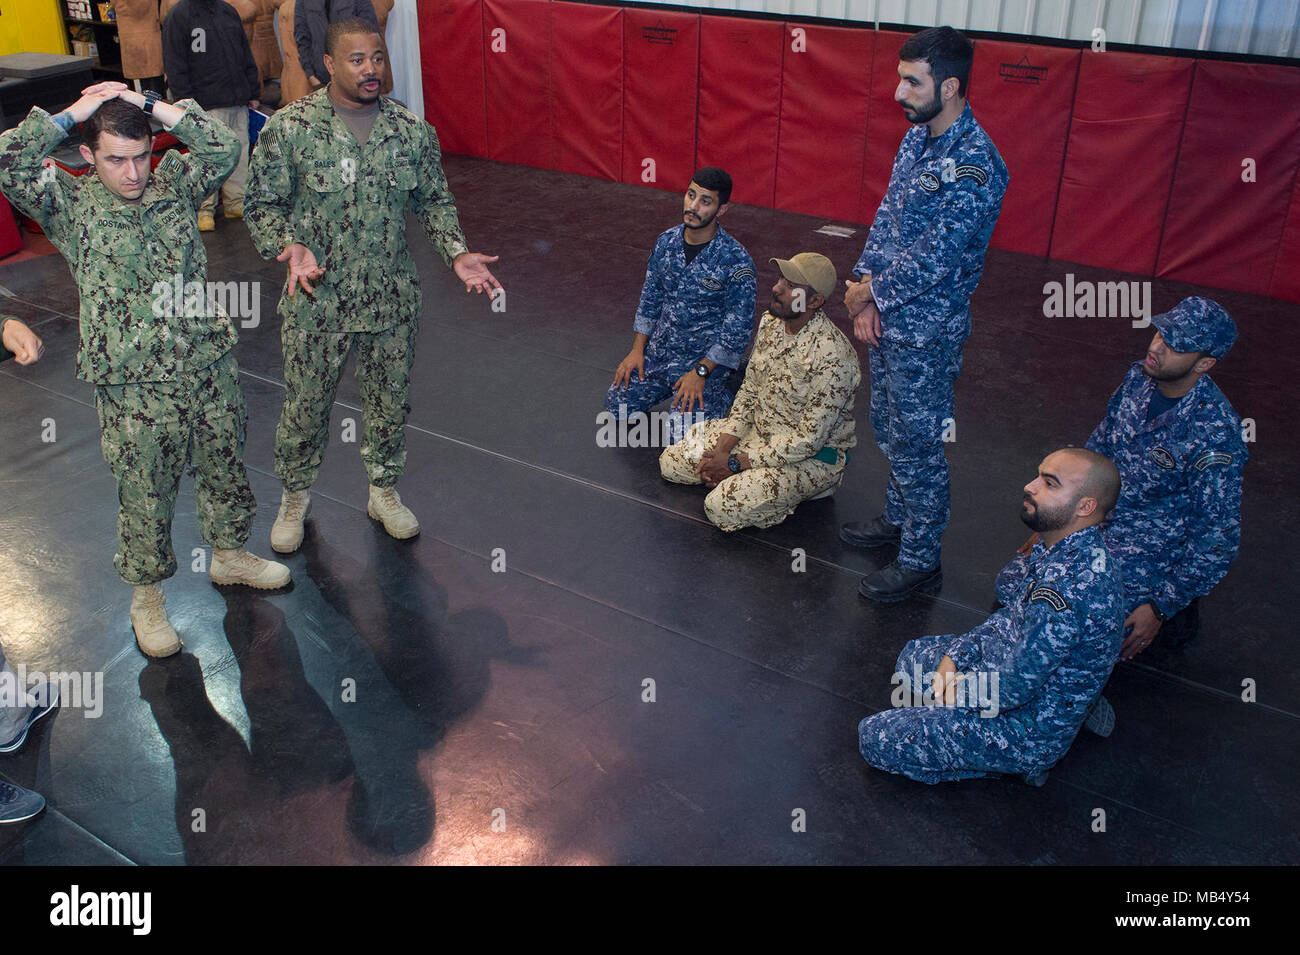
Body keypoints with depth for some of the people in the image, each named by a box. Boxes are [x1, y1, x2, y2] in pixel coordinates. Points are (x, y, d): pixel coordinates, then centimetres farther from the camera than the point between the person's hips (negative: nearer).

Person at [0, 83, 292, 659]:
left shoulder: (174, 184, 2)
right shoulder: (69, 204, -7)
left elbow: (223, 149, -12)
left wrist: (150, 104, -13)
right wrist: (73, 112, -16)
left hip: (211, 367, 4)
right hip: (136, 390, -3)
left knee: (225, 470, 21)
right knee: (146, 500, 10)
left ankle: (228, 555, 46)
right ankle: (147, 598, 32)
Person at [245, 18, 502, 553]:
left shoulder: (412, 131, -1)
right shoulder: (289, 128, -9)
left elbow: (435, 201, 9)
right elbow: (262, 204, -4)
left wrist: (457, 253, -6)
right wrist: (291, 245, -23)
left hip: (393, 299, 2)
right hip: (316, 300, -2)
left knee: (390, 402, 16)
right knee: (305, 405, 11)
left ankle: (384, 492, 39)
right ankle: (295, 499, 35)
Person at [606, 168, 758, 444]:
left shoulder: (736, 261, -19)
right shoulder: (666, 242, 0)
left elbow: (739, 330, -16)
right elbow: (650, 297, 10)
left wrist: (700, 372, -20)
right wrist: (637, 349, 2)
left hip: (705, 358, -6)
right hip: (659, 349, 6)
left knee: (683, 438, -17)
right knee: (617, 405, 0)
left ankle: (723, 395, 11)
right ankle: (668, 386, 22)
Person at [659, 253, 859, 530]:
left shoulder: (832, 356, -29)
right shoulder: (770, 323, -3)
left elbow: (809, 440, -26)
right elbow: (749, 391, 5)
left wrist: (735, 463, -21)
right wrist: (721, 449, -8)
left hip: (812, 457, -8)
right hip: (759, 431, 8)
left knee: (722, 507, -26)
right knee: (671, 463, 4)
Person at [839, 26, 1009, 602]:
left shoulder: (974, 166, -25)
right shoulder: (917, 138, 4)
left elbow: (934, 260, -27)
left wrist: (867, 290, -13)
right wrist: (867, 298, -2)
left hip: (926, 332, -9)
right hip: (886, 318, 9)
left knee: (917, 445, 3)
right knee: (888, 430, 23)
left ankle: (921, 561, 19)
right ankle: (898, 518, 44)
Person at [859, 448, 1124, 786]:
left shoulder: (1070, 585, -36)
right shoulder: (1065, 548, -5)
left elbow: (1012, 689, -30)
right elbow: (1015, 615, 11)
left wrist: (958, 689, -11)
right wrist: (955, 656, 0)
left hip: (1031, 728, -10)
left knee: (875, 737, -6)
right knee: (914, 657, 28)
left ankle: (1019, 761, 2)